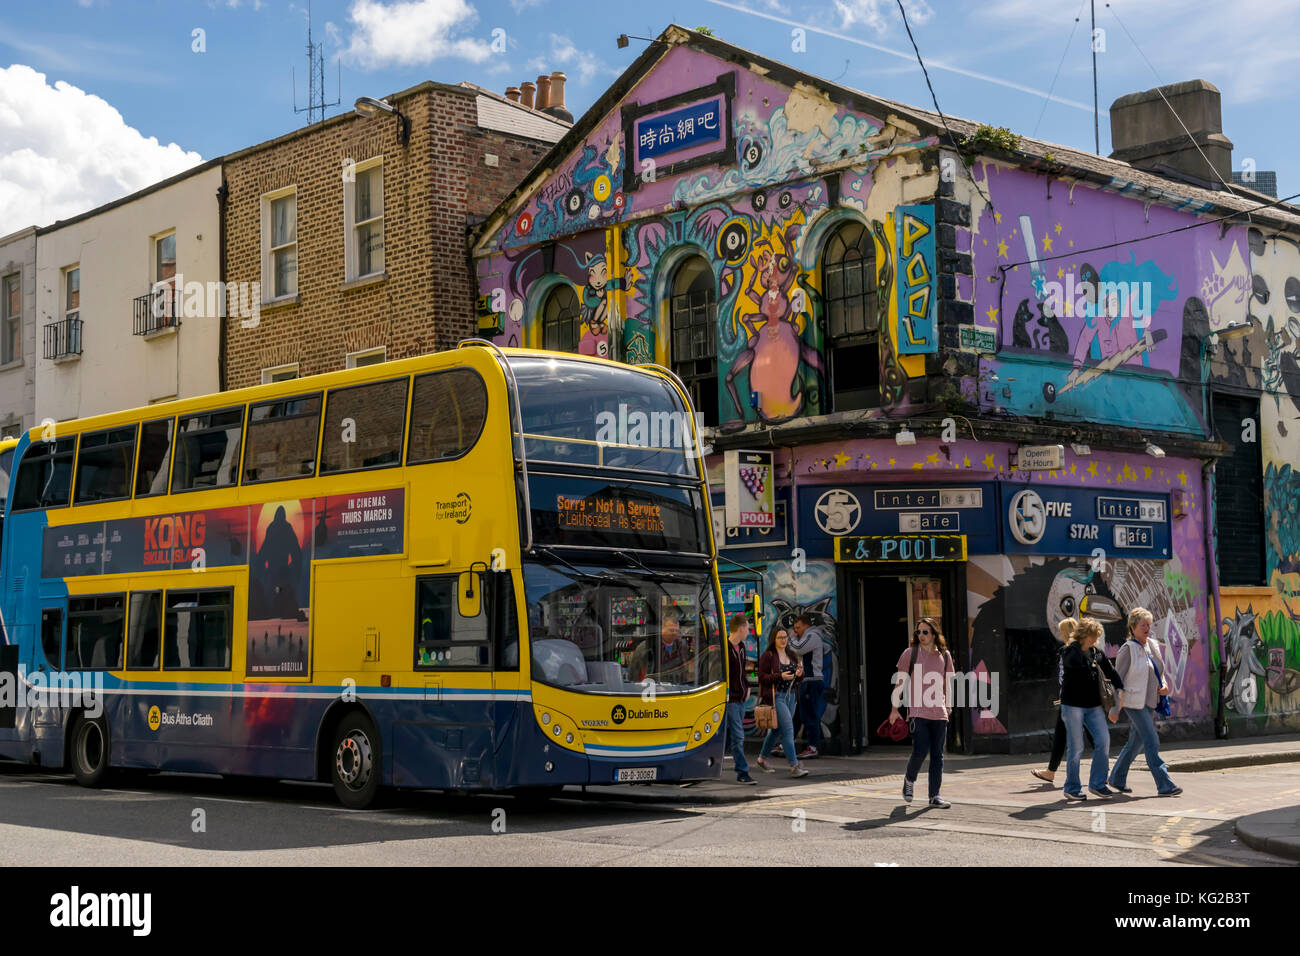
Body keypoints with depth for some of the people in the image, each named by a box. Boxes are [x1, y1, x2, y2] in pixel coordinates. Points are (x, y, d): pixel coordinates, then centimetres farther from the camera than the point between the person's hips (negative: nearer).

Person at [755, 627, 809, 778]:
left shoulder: (792, 655, 14)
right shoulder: (767, 656, -7)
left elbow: (797, 680, 19)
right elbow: (762, 677, -11)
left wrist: (799, 674, -5)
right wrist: (780, 676, -22)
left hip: (790, 696, 7)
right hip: (775, 696, -7)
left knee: (777, 729, 15)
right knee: (788, 728, -15)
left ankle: (762, 758, 33)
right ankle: (794, 766, -17)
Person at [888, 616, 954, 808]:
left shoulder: (944, 656, 10)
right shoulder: (910, 654, 0)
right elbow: (900, 681, 2)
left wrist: (948, 707, 18)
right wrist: (895, 708, -1)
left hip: (939, 714, 4)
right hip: (918, 712, -4)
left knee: (938, 755, 3)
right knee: (920, 752, -11)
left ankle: (935, 795, 9)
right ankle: (909, 779, 18)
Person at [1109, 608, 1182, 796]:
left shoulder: (1153, 646, 11)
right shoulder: (1128, 649, -10)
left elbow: (1160, 671, 23)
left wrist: (1164, 686, 2)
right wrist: (1115, 707, -13)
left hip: (1150, 702, 8)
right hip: (1134, 703, -8)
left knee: (1135, 742, 14)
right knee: (1152, 742, -12)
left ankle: (1117, 778, 28)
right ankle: (1164, 785, -13)